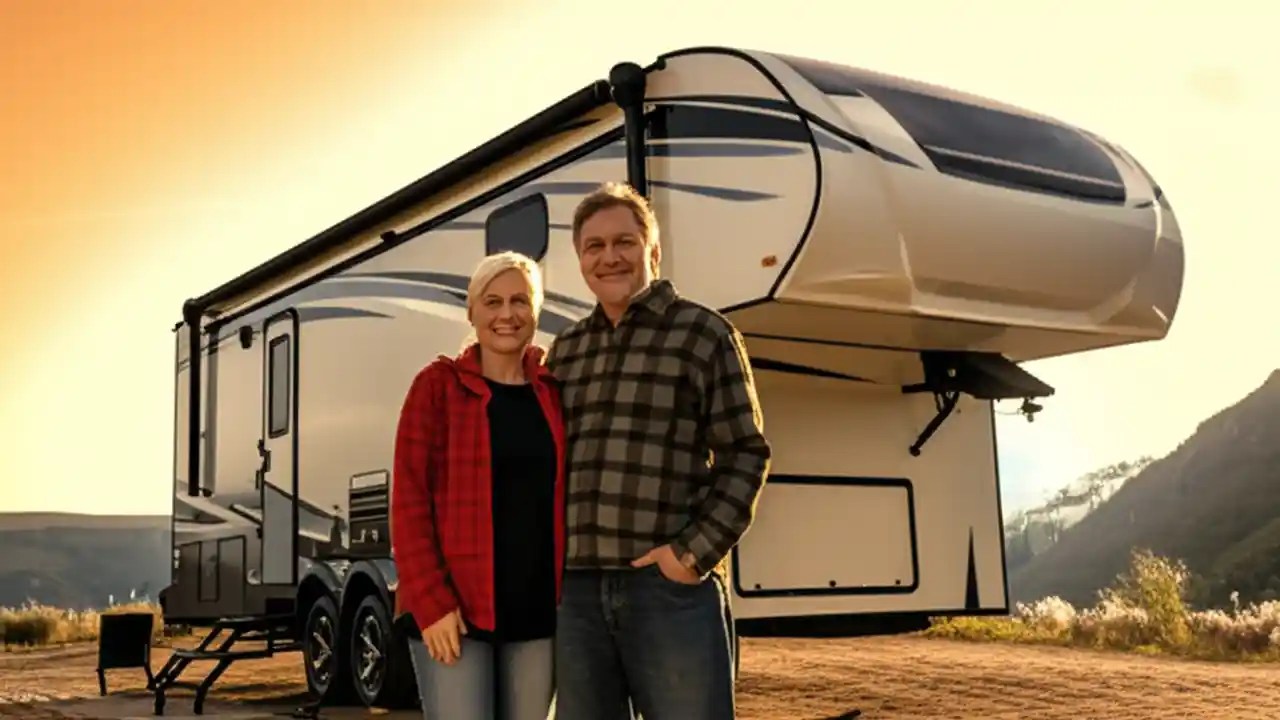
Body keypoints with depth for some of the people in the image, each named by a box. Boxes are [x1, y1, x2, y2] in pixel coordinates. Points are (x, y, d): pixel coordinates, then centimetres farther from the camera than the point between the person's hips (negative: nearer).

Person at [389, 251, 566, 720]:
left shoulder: (554, 391, 8)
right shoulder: (438, 385, -1)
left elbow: (571, 499, 10)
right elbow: (409, 501, -5)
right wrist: (430, 603, -12)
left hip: (537, 610, 4)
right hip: (453, 609, -3)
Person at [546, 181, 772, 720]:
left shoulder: (703, 333, 3)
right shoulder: (564, 350, 17)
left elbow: (745, 453, -2)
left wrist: (697, 551, -12)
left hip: (672, 586, -4)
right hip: (576, 591, 5)